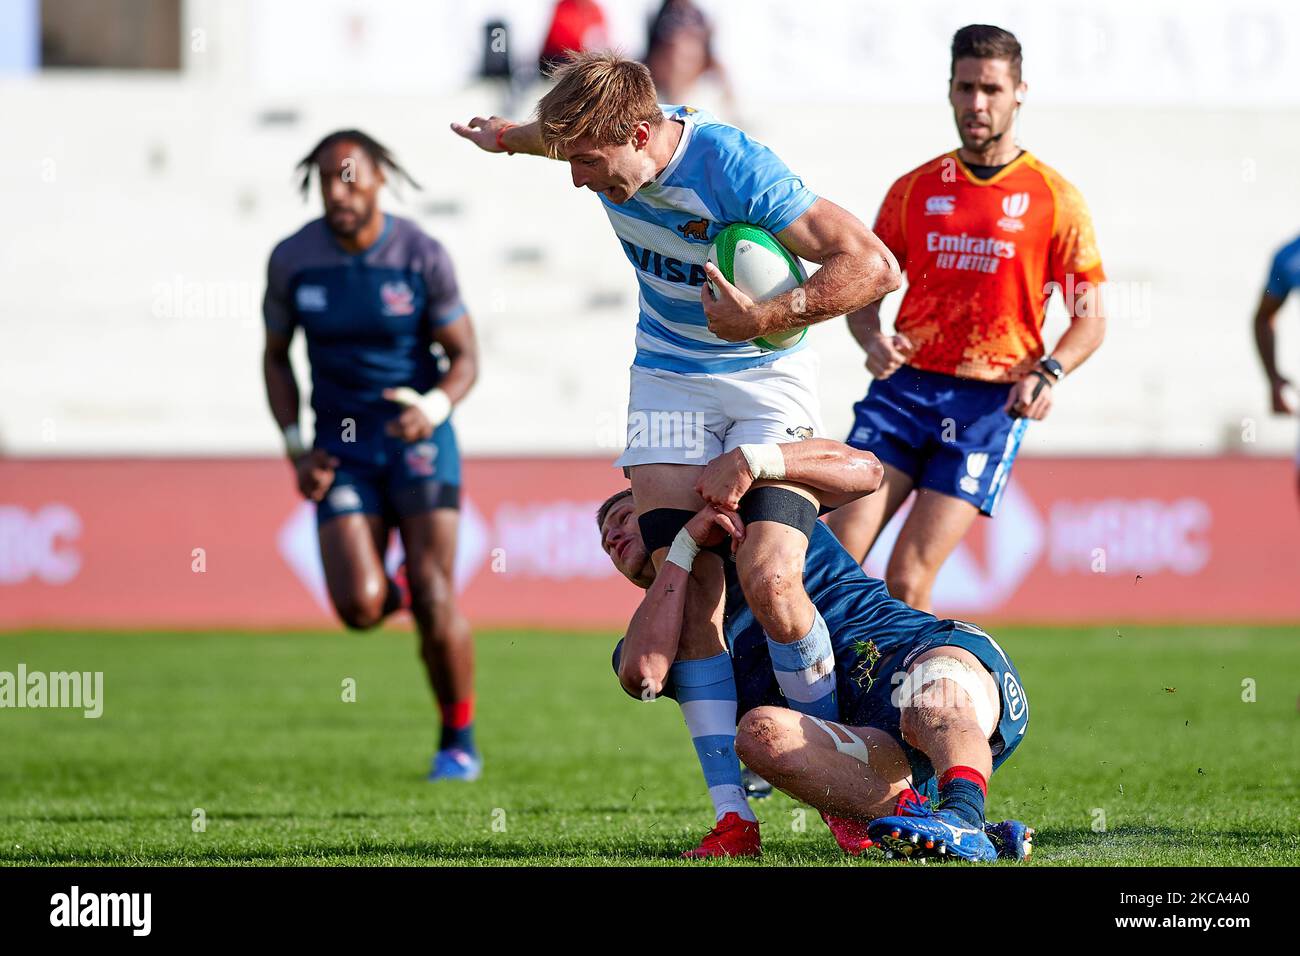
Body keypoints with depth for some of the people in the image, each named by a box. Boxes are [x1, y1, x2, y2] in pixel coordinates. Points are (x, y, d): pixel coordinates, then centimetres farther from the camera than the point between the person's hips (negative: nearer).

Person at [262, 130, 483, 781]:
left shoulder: (423, 257, -11)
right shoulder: (292, 260, -5)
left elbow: (464, 358, -3)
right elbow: (276, 357, 8)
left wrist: (432, 409, -25)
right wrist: (296, 449, -3)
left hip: (418, 439, -2)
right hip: (343, 451, 2)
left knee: (434, 601, -12)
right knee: (360, 607, -16)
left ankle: (458, 742, 9)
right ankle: (397, 588, 24)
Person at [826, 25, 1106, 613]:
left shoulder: (1053, 199, 3)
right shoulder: (914, 189, 11)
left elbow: (1090, 321, 6)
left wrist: (1047, 373, -14)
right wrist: (874, 341, -7)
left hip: (989, 404, -3)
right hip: (904, 385, 3)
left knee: (908, 582, -12)